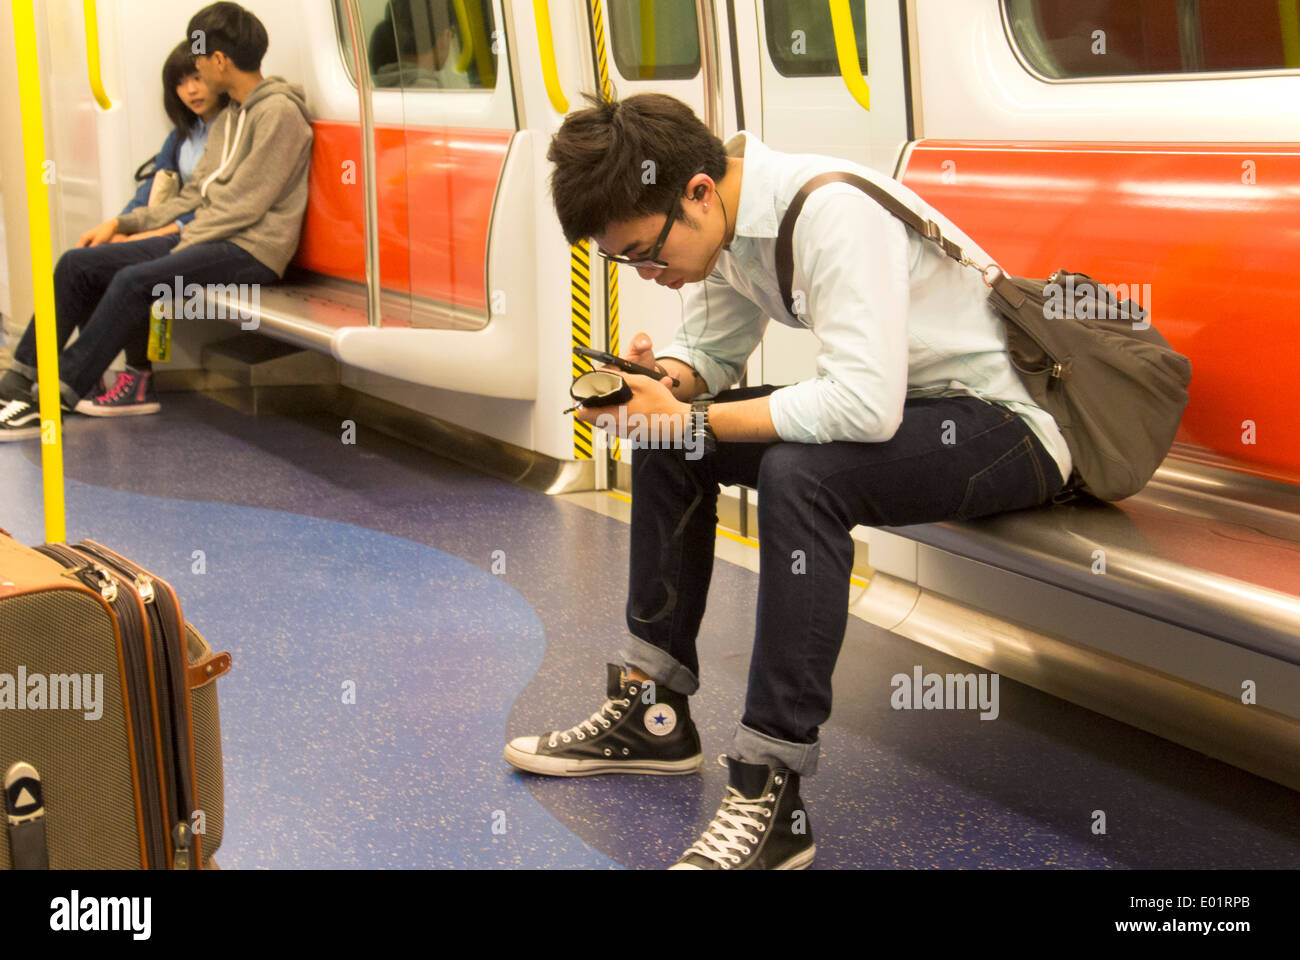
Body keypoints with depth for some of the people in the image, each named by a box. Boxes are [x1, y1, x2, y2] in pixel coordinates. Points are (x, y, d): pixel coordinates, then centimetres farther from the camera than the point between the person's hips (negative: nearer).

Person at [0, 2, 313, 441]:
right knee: (79, 264, -1)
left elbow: (244, 205, -16)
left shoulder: (279, 112, -11)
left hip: (251, 249, -9)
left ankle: (52, 401, -24)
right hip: (209, 237, 9)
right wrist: (122, 223, 13)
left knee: (134, 282, -29)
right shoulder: (229, 117, 20)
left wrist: (179, 240, -12)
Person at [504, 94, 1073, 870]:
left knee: (800, 474, -35)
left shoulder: (832, 211, -29)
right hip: (891, 401, 9)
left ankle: (769, 798, -29)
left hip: (1010, 423, -9)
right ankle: (653, 714, 10)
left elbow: (866, 405, -37)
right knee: (666, 442, 4)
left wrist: (689, 419, -29)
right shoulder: (727, 220, -1)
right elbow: (711, 350, 11)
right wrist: (663, 383, -13)